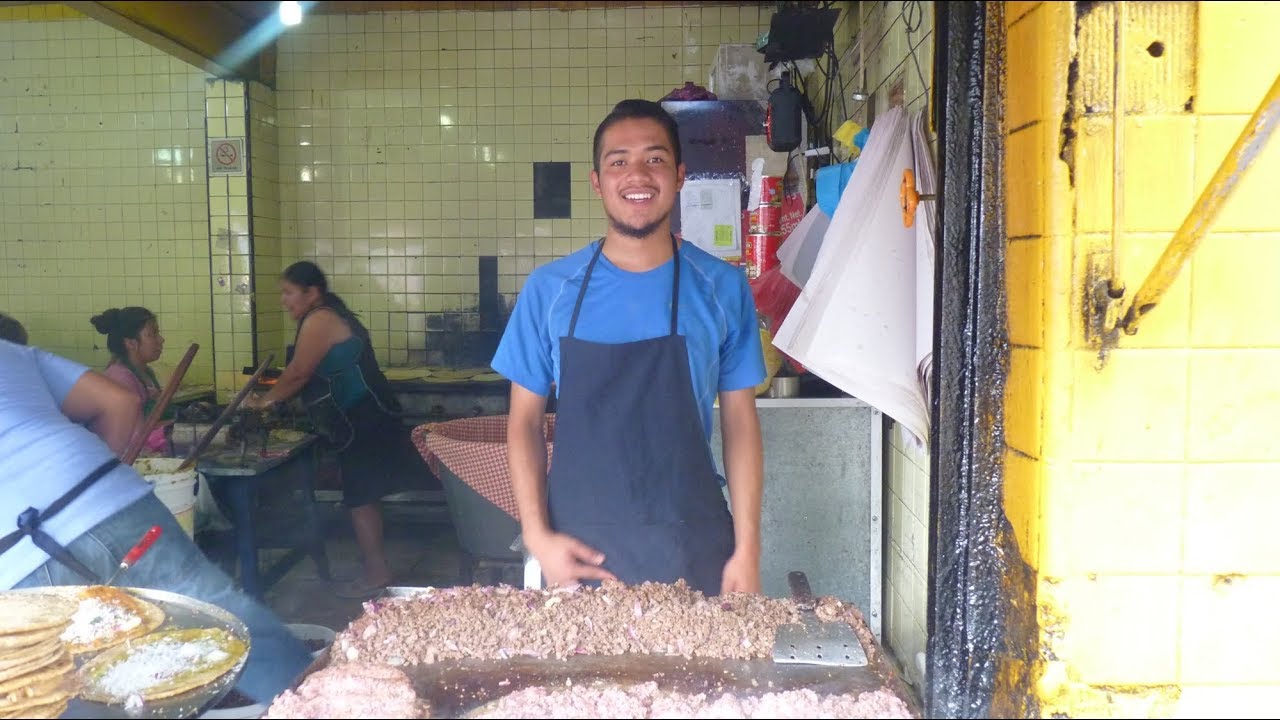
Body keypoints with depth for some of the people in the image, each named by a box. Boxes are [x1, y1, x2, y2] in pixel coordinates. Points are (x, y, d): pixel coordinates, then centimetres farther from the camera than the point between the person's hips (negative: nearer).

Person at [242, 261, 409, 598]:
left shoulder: (319, 320, -12)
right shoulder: (330, 316, 18)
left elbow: (298, 374, -12)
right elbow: (310, 376, 19)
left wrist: (264, 401, 1)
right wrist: (273, 398, 15)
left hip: (363, 421, -10)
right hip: (364, 419, 10)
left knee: (360, 498, -5)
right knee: (363, 497, 14)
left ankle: (376, 574, 2)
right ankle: (377, 569, 21)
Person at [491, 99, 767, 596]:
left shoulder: (722, 289, -2)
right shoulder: (549, 289, -1)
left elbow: (740, 423, 1)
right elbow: (524, 421, 3)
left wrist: (748, 549, -3)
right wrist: (537, 535, -7)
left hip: (693, 552, 0)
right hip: (578, 552, 1)